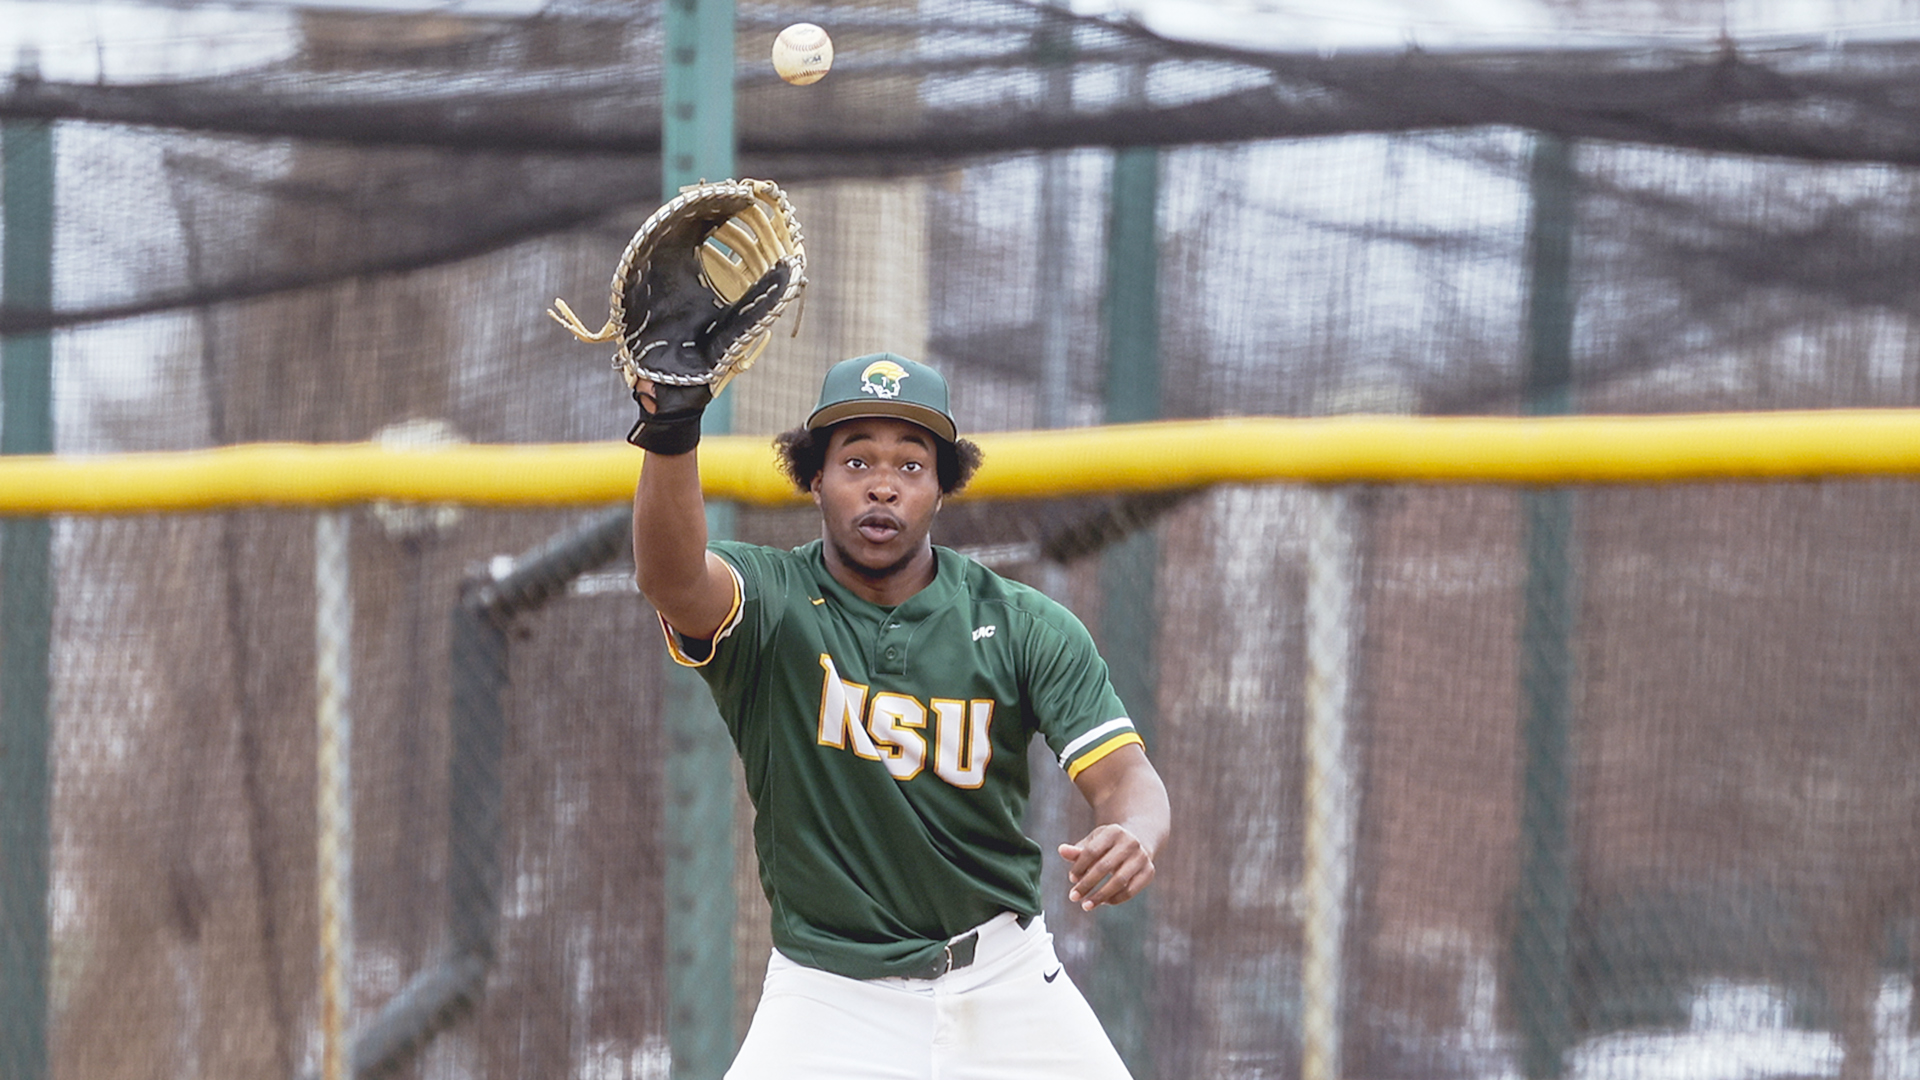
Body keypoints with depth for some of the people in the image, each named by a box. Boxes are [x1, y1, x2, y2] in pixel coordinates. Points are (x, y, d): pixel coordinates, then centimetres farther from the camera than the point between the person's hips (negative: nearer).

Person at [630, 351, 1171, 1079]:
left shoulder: (1023, 628, -2)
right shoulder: (768, 603, -7)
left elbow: (1123, 776, -10)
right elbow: (670, 577, -29)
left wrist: (1133, 838, -36)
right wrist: (671, 435, -50)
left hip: (1005, 988, 2)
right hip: (828, 992, -2)